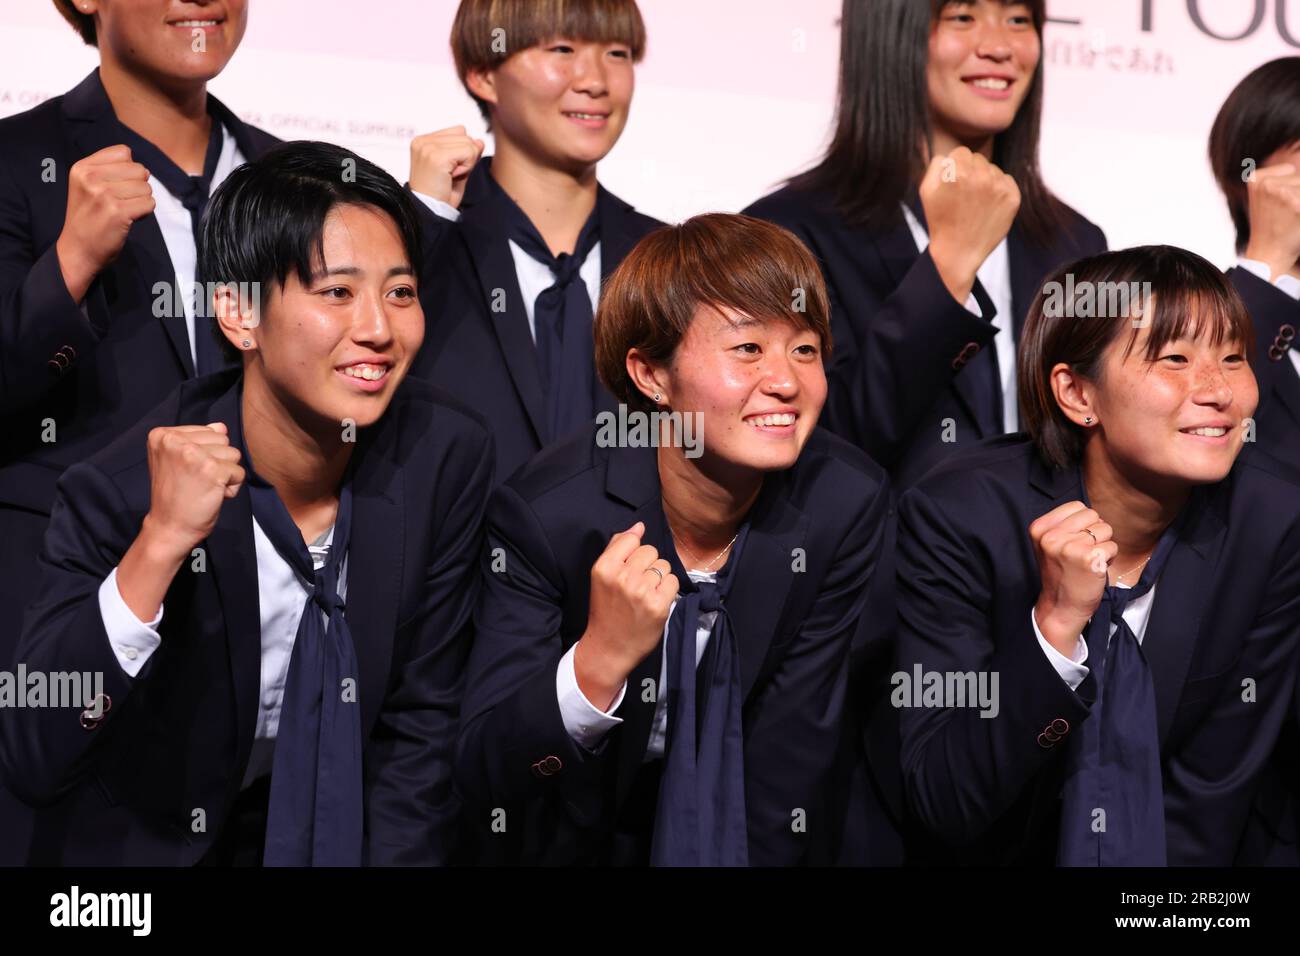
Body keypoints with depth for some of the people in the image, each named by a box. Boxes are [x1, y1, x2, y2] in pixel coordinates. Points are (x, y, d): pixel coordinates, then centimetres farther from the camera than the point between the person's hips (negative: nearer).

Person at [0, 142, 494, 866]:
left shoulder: (452, 455, -10)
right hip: (152, 841, -1)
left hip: (350, 828, 1)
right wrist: (162, 542, -32)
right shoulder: (117, 492, -19)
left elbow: (420, 726, -2)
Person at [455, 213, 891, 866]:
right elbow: (482, 785, -19)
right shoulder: (542, 512, -17)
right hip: (593, 840, -1)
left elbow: (798, 746, -6)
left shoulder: (848, 504, -11)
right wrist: (597, 664, -34)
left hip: (768, 841, 2)